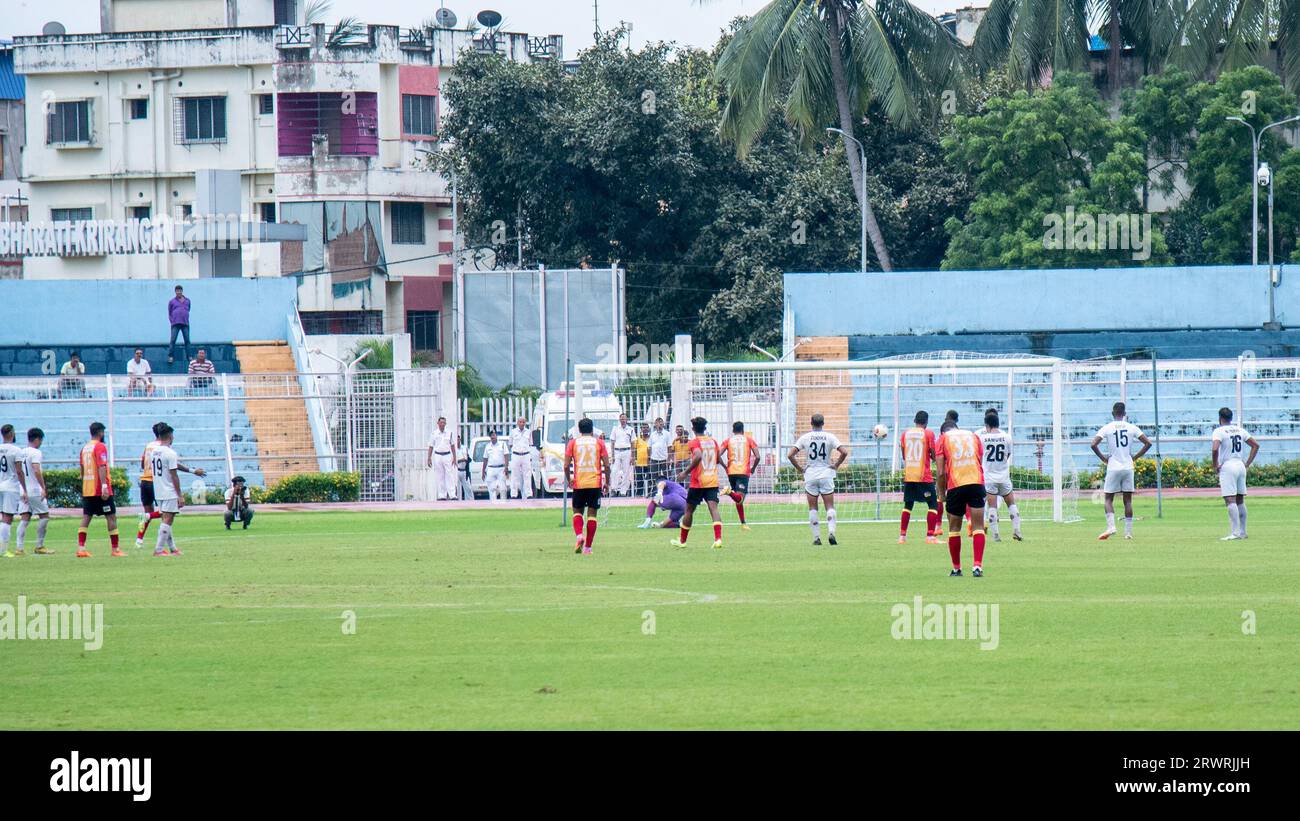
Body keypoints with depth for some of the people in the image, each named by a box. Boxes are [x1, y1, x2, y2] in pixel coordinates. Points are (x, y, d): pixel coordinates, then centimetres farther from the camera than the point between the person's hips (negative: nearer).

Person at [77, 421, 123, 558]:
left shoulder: (85, 448, 13)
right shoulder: (100, 447, -10)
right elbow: (101, 467, -21)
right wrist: (104, 486, -26)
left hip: (87, 490, 7)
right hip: (100, 490, -7)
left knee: (86, 518, 5)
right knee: (111, 517, 0)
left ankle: (80, 548, -5)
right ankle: (115, 549, 1)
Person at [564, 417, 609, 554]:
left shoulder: (573, 442, 4)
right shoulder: (599, 442, 4)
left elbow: (566, 465, 0)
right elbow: (606, 465, 0)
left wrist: (568, 480, 14)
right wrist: (607, 482, 11)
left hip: (578, 483, 0)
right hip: (595, 483, 0)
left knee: (577, 511, 14)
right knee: (592, 513, 4)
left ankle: (579, 535, -13)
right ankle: (588, 547, 1)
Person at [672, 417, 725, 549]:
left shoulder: (695, 442, -8)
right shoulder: (713, 441, 10)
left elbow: (698, 456, -27)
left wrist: (686, 472, -21)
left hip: (698, 482, -4)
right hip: (713, 481, 4)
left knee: (689, 510, 12)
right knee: (714, 508, -8)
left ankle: (682, 540, 25)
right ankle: (718, 538, -28)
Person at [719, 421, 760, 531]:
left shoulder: (728, 440, 10)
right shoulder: (749, 439, 8)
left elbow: (718, 455, -3)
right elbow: (757, 457, -1)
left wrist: (725, 466, 12)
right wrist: (753, 468, 15)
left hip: (731, 471, 3)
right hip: (744, 472, -3)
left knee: (739, 499, 16)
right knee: (740, 498, -15)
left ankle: (743, 523, 16)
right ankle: (730, 492, -47)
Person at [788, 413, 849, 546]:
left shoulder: (805, 438, -1)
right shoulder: (830, 437, -2)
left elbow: (790, 455, -5)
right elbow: (844, 452, -11)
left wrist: (799, 469, 6)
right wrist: (836, 465, 2)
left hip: (810, 475, 0)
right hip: (826, 474, 0)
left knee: (812, 508, 8)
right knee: (830, 507, 3)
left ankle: (816, 537, 3)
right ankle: (831, 531, -17)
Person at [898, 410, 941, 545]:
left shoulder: (905, 433, 7)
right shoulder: (928, 434, -5)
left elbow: (903, 455, 12)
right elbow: (934, 456, -5)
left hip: (908, 476, 4)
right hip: (924, 476, -4)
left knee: (908, 505, 15)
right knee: (933, 504, 4)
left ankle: (902, 536, 10)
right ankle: (930, 536, -7)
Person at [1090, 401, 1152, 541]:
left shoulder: (1107, 428, -4)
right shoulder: (1132, 428, 2)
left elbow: (1094, 444, -13)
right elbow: (1148, 443, 0)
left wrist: (1103, 458, 0)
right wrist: (1135, 457, 8)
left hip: (1113, 468, -2)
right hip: (1128, 467, 2)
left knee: (1109, 499, 5)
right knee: (1128, 500, 8)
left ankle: (1111, 526, -15)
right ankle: (1128, 532, 6)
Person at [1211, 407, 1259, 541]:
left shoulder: (1219, 431, -8)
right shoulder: (1240, 430, 12)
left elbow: (1215, 449, -24)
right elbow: (1256, 445, 15)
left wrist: (1215, 466, -10)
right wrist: (1247, 464, 15)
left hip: (1227, 467, -7)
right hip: (1241, 466, 7)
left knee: (1230, 500, -10)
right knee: (1240, 501, 14)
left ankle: (1236, 532, -18)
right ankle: (1242, 531, 17)